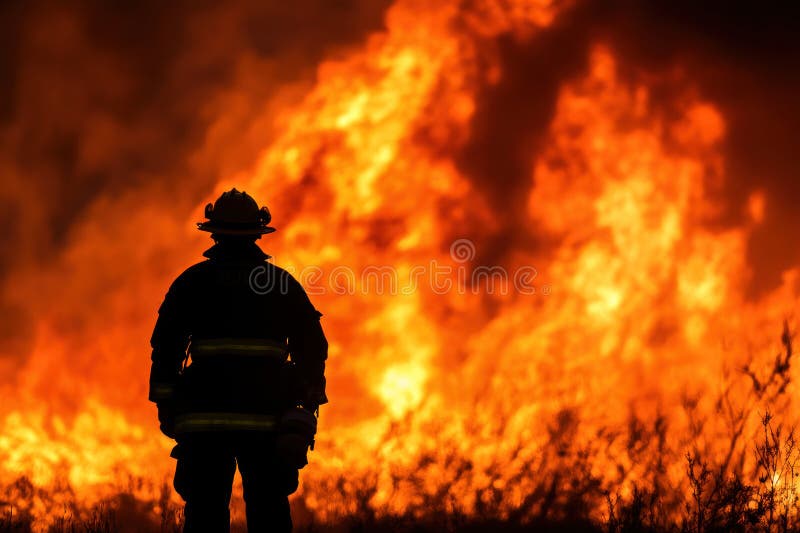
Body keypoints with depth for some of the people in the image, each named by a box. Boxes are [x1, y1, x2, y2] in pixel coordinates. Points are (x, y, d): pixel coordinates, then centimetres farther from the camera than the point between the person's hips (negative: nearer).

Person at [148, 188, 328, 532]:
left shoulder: (192, 281, 8)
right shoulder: (284, 284, 11)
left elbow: (165, 346, 3)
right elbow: (313, 349, 9)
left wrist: (166, 405, 6)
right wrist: (308, 408, 13)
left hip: (206, 415, -1)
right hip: (267, 417, 1)